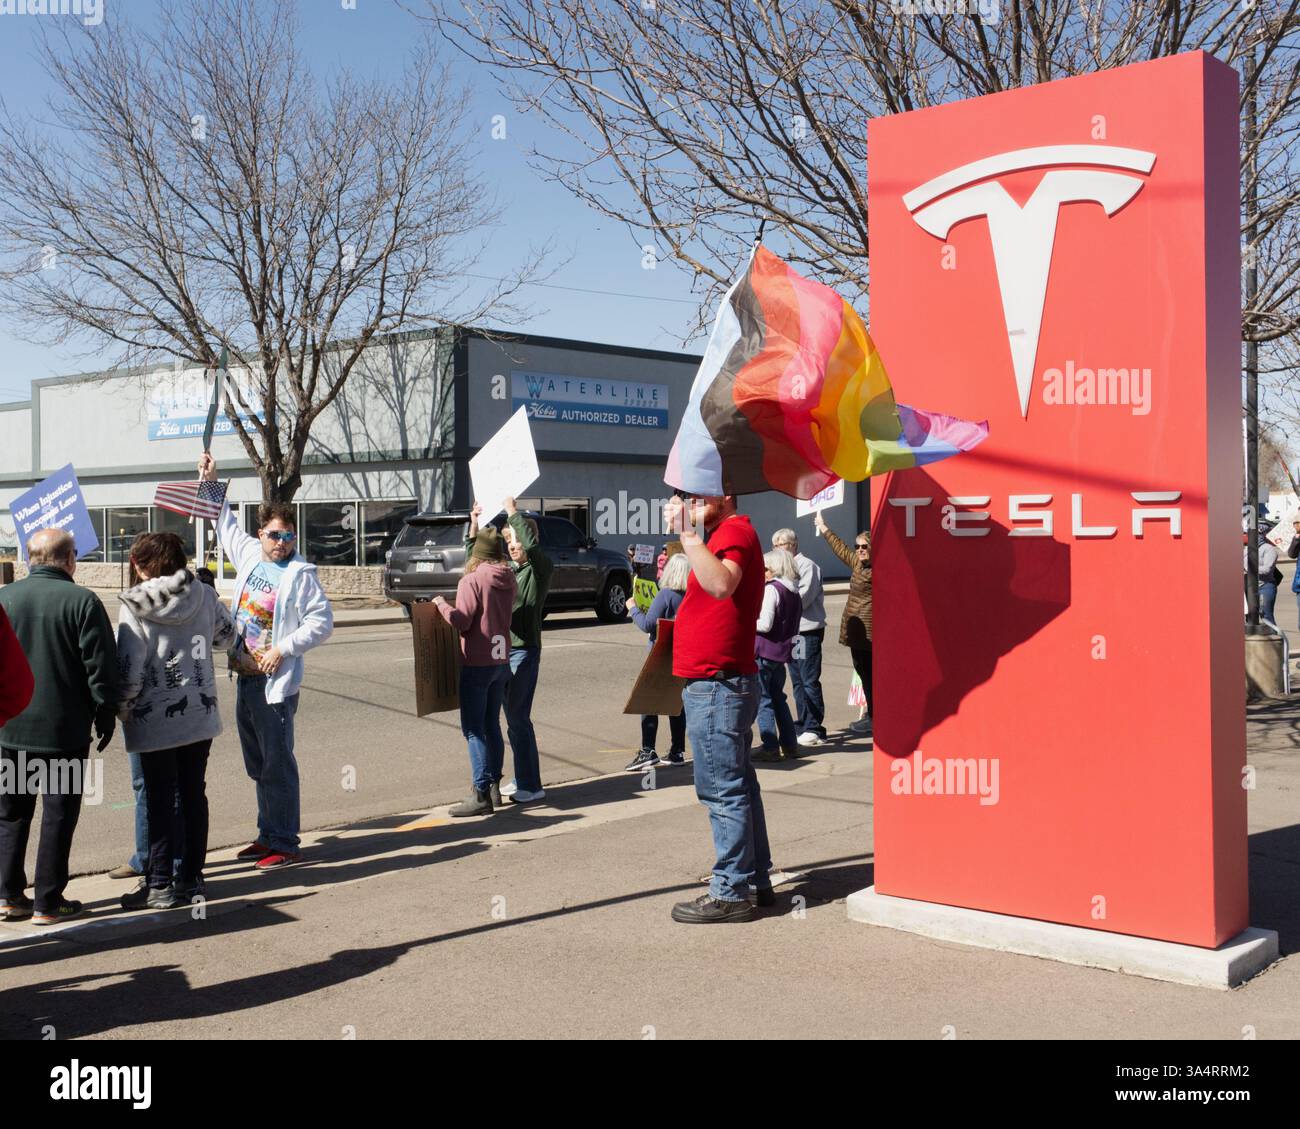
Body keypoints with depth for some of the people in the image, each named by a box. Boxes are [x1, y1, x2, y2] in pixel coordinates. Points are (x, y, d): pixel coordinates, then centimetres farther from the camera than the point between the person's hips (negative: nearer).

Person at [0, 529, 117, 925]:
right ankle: (48, 903, 9)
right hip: (64, 729, -4)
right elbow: (100, 664, -12)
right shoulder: (82, 601, -12)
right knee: (59, 815, 5)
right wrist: (105, 713, 0)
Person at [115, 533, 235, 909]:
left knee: (159, 802, 3)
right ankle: (191, 876, 19)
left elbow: (129, 670, -15)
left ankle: (159, 884, 7)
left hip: (155, 721, -4)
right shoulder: (204, 596, 0)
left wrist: (121, 710, 0)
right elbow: (226, 636, 15)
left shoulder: (135, 607, -12)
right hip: (200, 714, 4)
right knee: (193, 795, 12)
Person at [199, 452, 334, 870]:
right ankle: (268, 835, 26)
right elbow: (226, 525, 28)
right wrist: (211, 483, 29)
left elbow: (322, 622, -14)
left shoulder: (300, 573, -11)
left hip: (276, 681, -8)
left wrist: (283, 649, -18)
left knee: (277, 764, -5)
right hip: (245, 677, 8)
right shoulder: (249, 553, 9)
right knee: (257, 764, 15)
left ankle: (285, 844, 1)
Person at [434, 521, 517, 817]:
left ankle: (481, 794, -7)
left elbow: (462, 621, -17)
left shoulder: (471, 581, -14)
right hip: (502, 661, 7)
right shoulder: (508, 580, 6)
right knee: (491, 725, 16)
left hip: (477, 664, -7)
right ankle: (494, 786, 20)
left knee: (474, 729, -4)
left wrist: (441, 604, -2)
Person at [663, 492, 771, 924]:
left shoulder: (734, 531, -13)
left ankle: (730, 893, -2)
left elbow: (721, 584, -33)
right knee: (737, 786, 16)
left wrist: (688, 534, -32)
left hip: (716, 685, -11)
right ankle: (756, 880, 25)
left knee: (724, 791, -7)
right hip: (726, 682, 11)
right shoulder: (731, 533, 21)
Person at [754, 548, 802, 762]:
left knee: (763, 700, -1)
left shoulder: (771, 589, -14)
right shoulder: (794, 592, 11)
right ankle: (790, 745, 20)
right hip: (782, 651, 8)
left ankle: (770, 747, -1)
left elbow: (765, 624, -20)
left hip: (763, 652, -8)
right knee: (778, 698, 18)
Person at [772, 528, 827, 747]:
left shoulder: (807, 566, -9)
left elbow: (802, 599, -18)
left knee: (810, 681, -6)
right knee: (798, 681, 12)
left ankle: (814, 729, -2)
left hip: (808, 632, -8)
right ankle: (803, 726, 18)